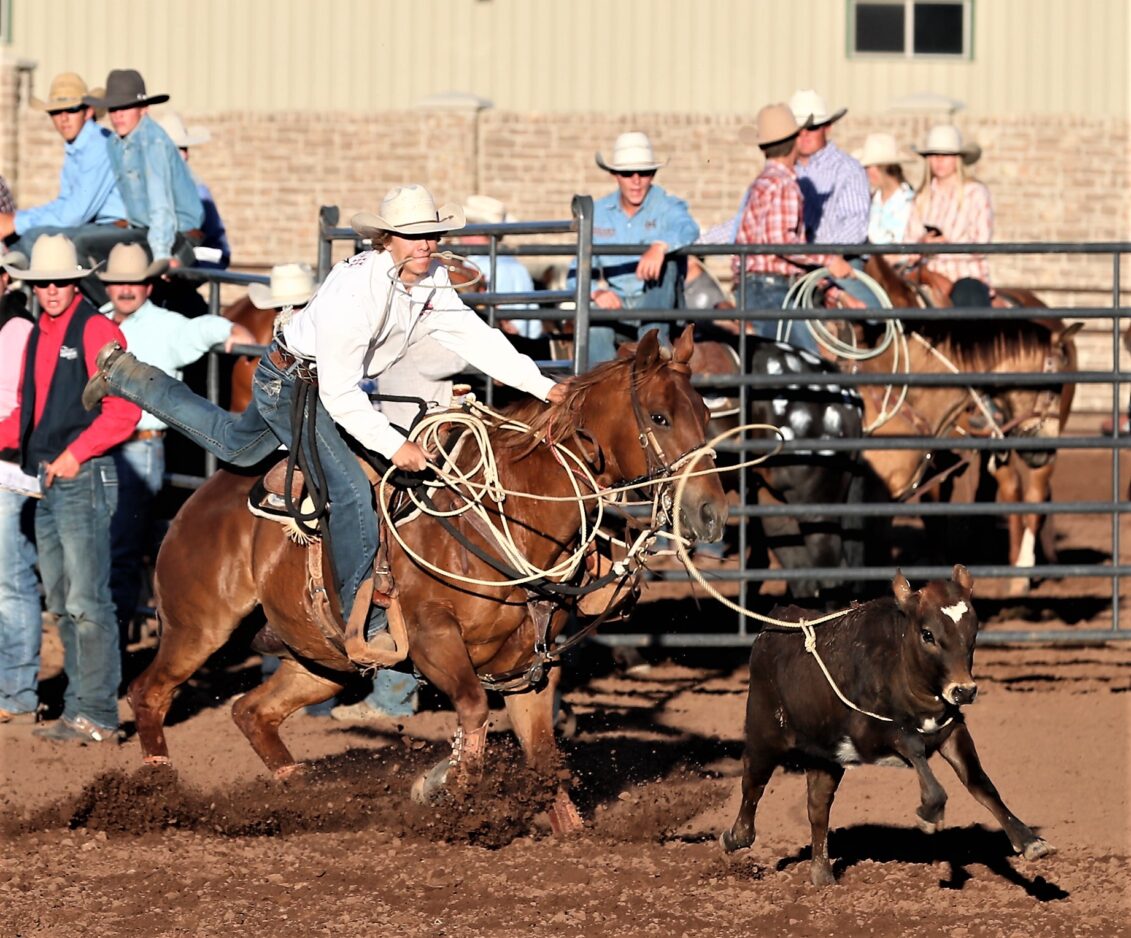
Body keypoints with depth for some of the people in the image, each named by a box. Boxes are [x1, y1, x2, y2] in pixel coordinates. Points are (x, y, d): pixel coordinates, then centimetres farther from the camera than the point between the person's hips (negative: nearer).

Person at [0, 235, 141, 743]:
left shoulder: (96, 330, -9)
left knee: (86, 603, -9)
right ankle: (77, 709, 17)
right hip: (47, 483, 9)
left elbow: (123, 410, -16)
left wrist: (76, 454, -20)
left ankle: (97, 714, -6)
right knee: (60, 604, 11)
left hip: (83, 478, -9)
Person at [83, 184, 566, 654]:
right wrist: (392, 445, -36)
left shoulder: (432, 282, -10)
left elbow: (477, 338, -4)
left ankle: (128, 376, 40)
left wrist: (543, 387, -11)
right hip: (291, 381, -9)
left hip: (336, 387, 9)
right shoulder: (355, 289, -35)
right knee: (352, 490, -19)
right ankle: (363, 623, -11)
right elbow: (338, 392, -33)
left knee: (236, 445, 28)